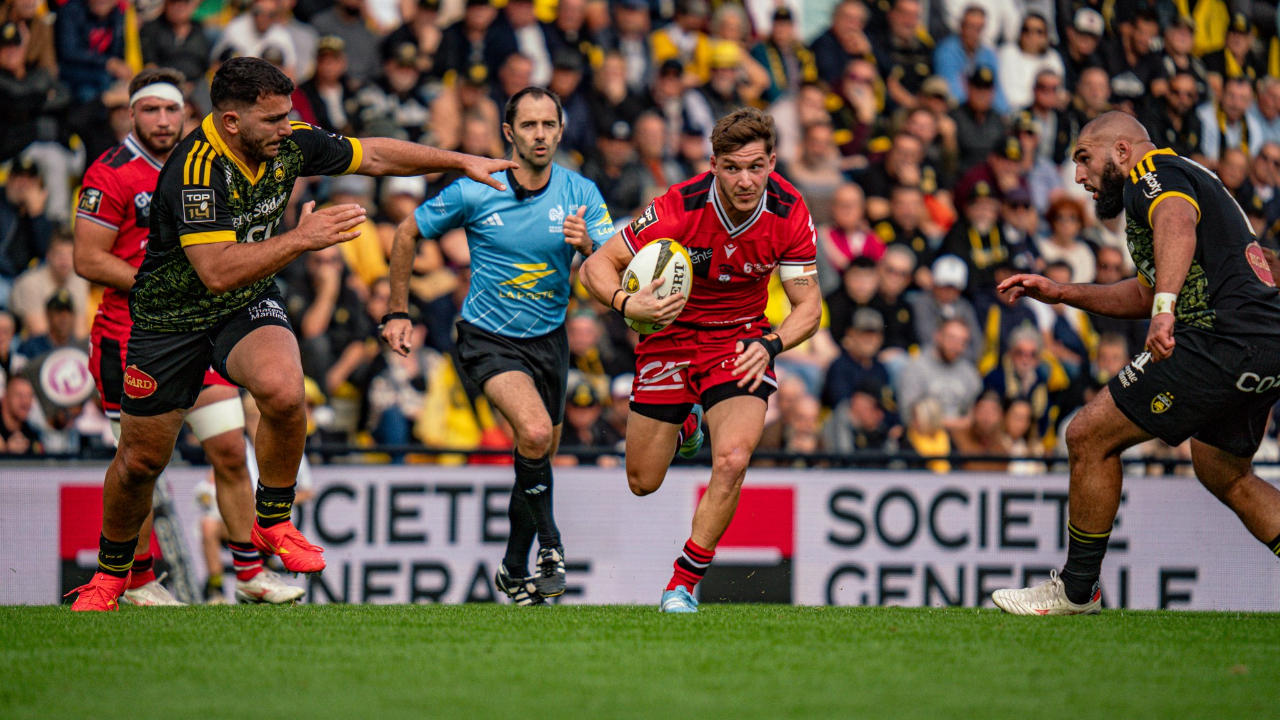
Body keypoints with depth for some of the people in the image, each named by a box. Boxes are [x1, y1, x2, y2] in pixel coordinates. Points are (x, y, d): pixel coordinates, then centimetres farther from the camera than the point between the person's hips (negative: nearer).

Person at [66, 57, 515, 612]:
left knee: (283, 391, -28)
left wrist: (463, 162, 5)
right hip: (172, 316, -4)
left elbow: (373, 156, 5)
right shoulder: (196, 169, -30)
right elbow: (218, 271, -37)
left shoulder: (289, 143, -11)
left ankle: (272, 524, -7)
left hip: (249, 306, 4)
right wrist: (302, 238, -41)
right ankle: (110, 572, 31)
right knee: (140, 461, 5)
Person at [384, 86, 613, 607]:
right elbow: (408, 233, 1)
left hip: (548, 339, 4)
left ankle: (515, 569, 33)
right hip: (488, 339, -4)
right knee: (535, 431, -28)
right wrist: (398, 313, 2)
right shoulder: (474, 192, -13)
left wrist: (588, 244, -38)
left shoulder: (580, 194, -7)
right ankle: (549, 543, -10)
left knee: (541, 455, 13)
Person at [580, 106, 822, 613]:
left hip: (741, 339, 0)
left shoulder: (789, 214, -19)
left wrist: (770, 344, -30)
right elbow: (596, 267, -19)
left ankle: (684, 584, -6)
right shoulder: (678, 208, -26)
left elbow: (809, 307, -10)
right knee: (643, 482, 7)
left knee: (732, 460, -24)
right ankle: (684, 423, 44)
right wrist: (627, 305, -40)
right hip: (670, 335, 0)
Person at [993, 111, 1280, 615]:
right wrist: (1062, 294, 34)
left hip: (1225, 341, -11)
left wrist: (1165, 306, -43)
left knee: (1089, 436, -5)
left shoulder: (1153, 173, -3)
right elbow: (1144, 295, 39)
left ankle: (1077, 587, 6)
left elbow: (1178, 227, -28)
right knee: (1224, 475, 28)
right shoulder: (1182, 178, 29)